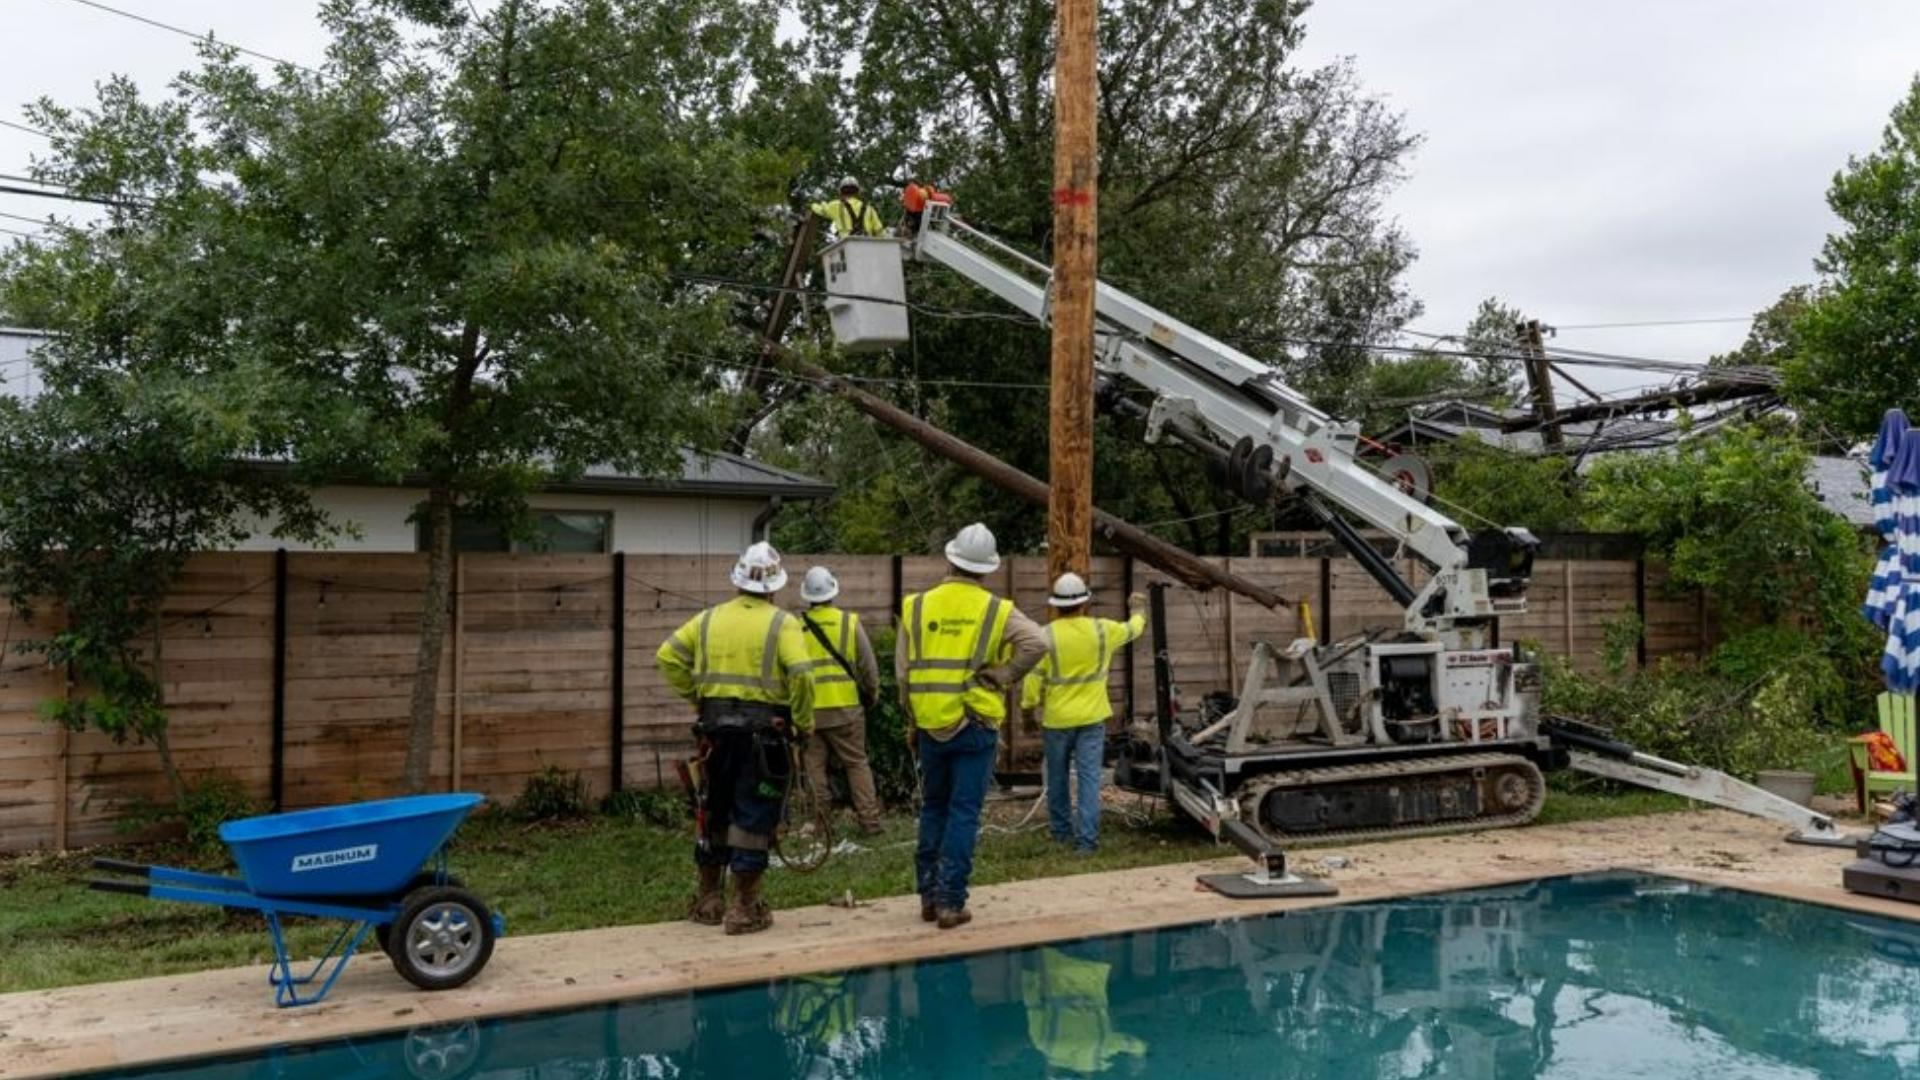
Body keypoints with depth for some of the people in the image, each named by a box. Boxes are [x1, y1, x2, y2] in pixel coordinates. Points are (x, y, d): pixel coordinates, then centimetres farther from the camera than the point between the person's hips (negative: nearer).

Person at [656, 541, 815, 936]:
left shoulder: (709, 619, 7)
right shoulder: (782, 623, -6)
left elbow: (667, 657, 3)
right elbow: (801, 674, -18)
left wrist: (695, 695, 10)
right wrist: (804, 722, -6)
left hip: (716, 728, 4)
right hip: (763, 732, -4)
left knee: (713, 814, 17)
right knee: (753, 818, 3)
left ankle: (709, 900, 26)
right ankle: (744, 907, 4)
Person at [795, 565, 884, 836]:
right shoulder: (849, 622, -3)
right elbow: (868, 665, 0)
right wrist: (872, 693, 17)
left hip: (809, 709, 0)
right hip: (845, 705, 0)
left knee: (814, 764, 8)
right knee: (857, 763, 7)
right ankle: (869, 819, 5)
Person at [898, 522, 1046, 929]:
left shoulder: (917, 606, 2)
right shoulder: (996, 610, -4)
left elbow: (904, 670, 3)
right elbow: (1036, 643, -19)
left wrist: (913, 720, 14)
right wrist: (1006, 677, -6)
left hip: (930, 725, 2)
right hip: (975, 726, -2)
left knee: (933, 808, 16)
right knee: (964, 813, 3)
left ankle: (928, 896, 21)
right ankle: (951, 902, 2)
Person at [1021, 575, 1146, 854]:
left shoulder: (1046, 635, -11)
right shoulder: (1102, 630, -4)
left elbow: (1034, 679, -10)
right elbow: (1132, 629, 17)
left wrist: (1029, 707, 6)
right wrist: (1138, 610, 38)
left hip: (1057, 718, -1)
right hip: (1092, 717, 1)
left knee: (1058, 777, 15)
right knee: (1089, 777, 1)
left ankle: (1062, 830, 26)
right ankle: (1086, 838, -4)